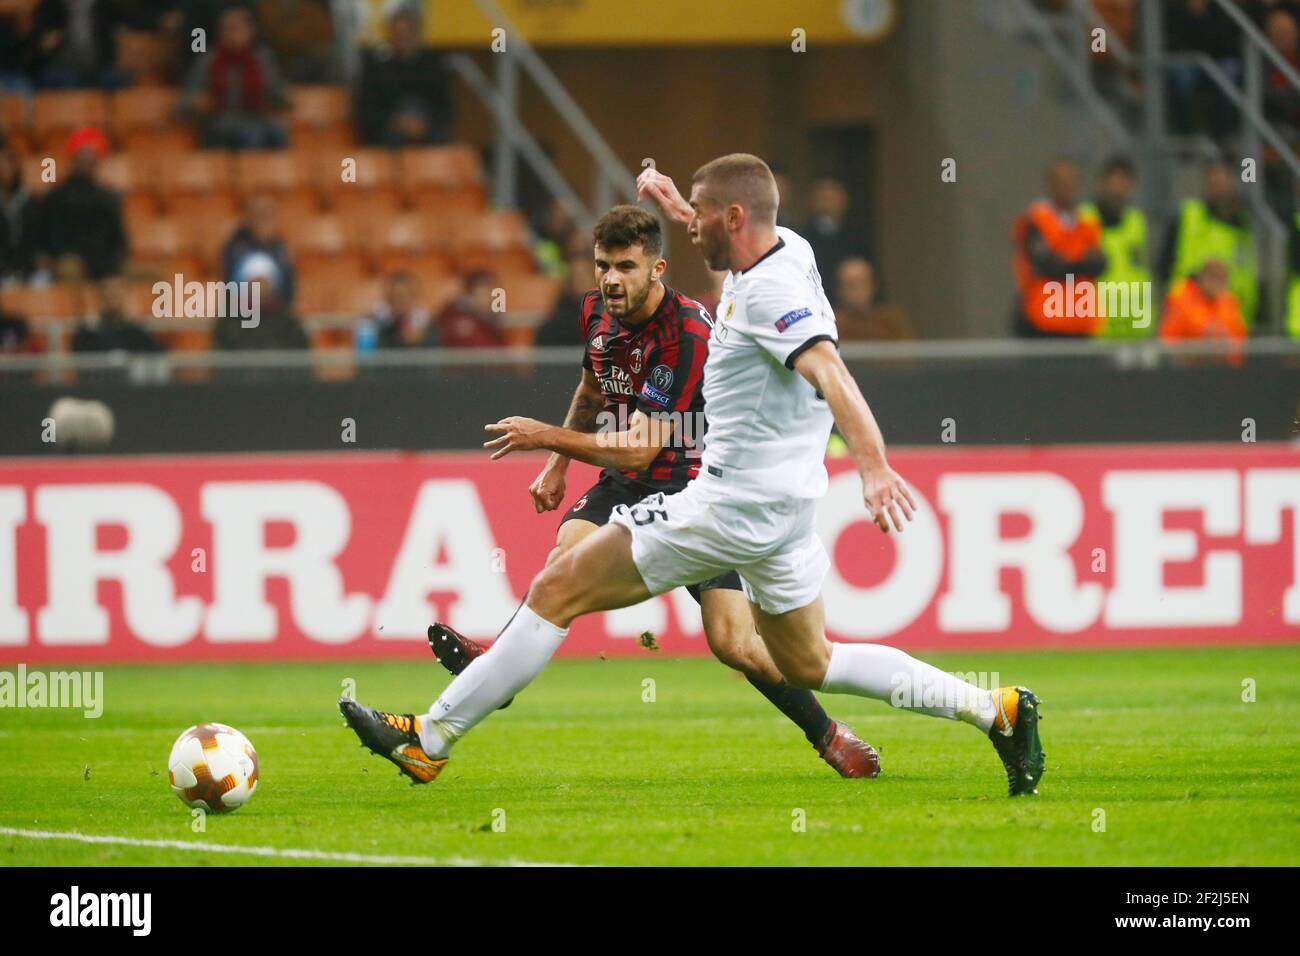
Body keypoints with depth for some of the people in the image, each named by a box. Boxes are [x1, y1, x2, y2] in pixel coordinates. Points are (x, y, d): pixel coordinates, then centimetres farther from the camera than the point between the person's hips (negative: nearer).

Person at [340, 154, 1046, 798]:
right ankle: (991, 709, 11)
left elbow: (830, 374, -35)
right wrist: (676, 204, 33)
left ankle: (431, 738, -3)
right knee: (807, 665, 20)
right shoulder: (787, 250, 8)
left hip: (733, 505, -10)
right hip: (779, 506, 10)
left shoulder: (769, 292, -20)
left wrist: (874, 466, -47)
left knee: (558, 590, -5)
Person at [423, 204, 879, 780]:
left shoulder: (687, 335, -24)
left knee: (733, 644, -13)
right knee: (568, 554, -28)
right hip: (624, 488, 6)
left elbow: (639, 450, -25)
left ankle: (827, 734, 7)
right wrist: (557, 465, 21)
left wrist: (550, 438, -24)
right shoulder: (596, 311, 1)